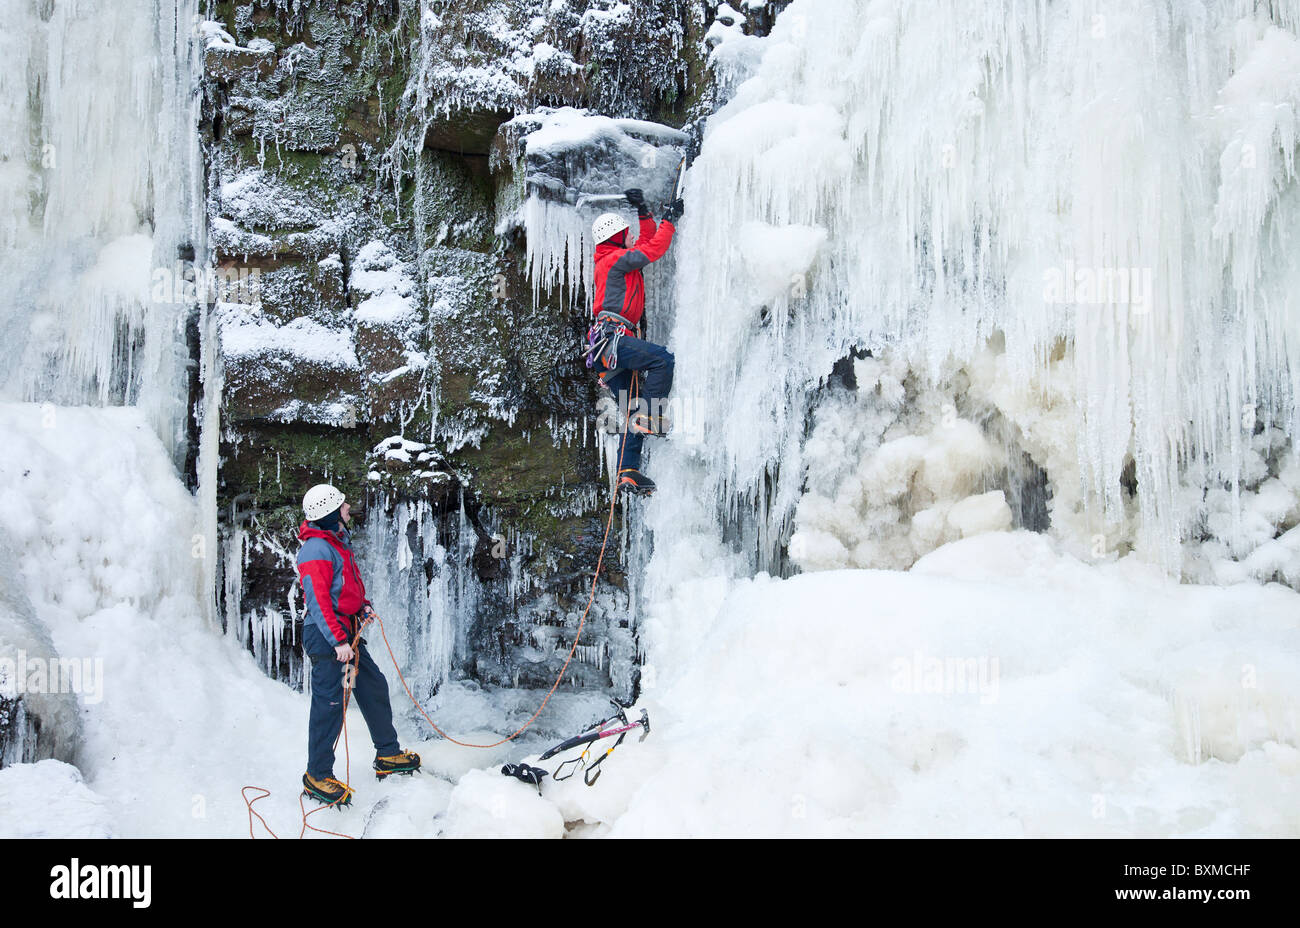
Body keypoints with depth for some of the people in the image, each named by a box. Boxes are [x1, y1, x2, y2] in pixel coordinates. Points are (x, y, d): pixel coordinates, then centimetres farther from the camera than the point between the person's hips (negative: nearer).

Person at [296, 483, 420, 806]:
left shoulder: (338, 541, 14)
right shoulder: (316, 549, -18)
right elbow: (317, 601, -22)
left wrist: (363, 606, 8)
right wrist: (338, 641, -25)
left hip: (347, 631, 10)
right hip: (326, 635, -10)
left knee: (375, 687, 14)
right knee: (329, 703, -7)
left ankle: (388, 755, 26)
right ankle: (317, 776, 3)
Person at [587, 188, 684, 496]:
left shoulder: (616, 259, 25)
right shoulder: (614, 258, -2)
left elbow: (647, 242, 35)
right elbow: (653, 249, -10)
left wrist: (643, 211, 25)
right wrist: (670, 220, 0)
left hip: (611, 347, 10)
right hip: (612, 338, -10)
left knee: (634, 410, 6)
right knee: (662, 358, -26)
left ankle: (628, 472, 3)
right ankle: (651, 416, -25)